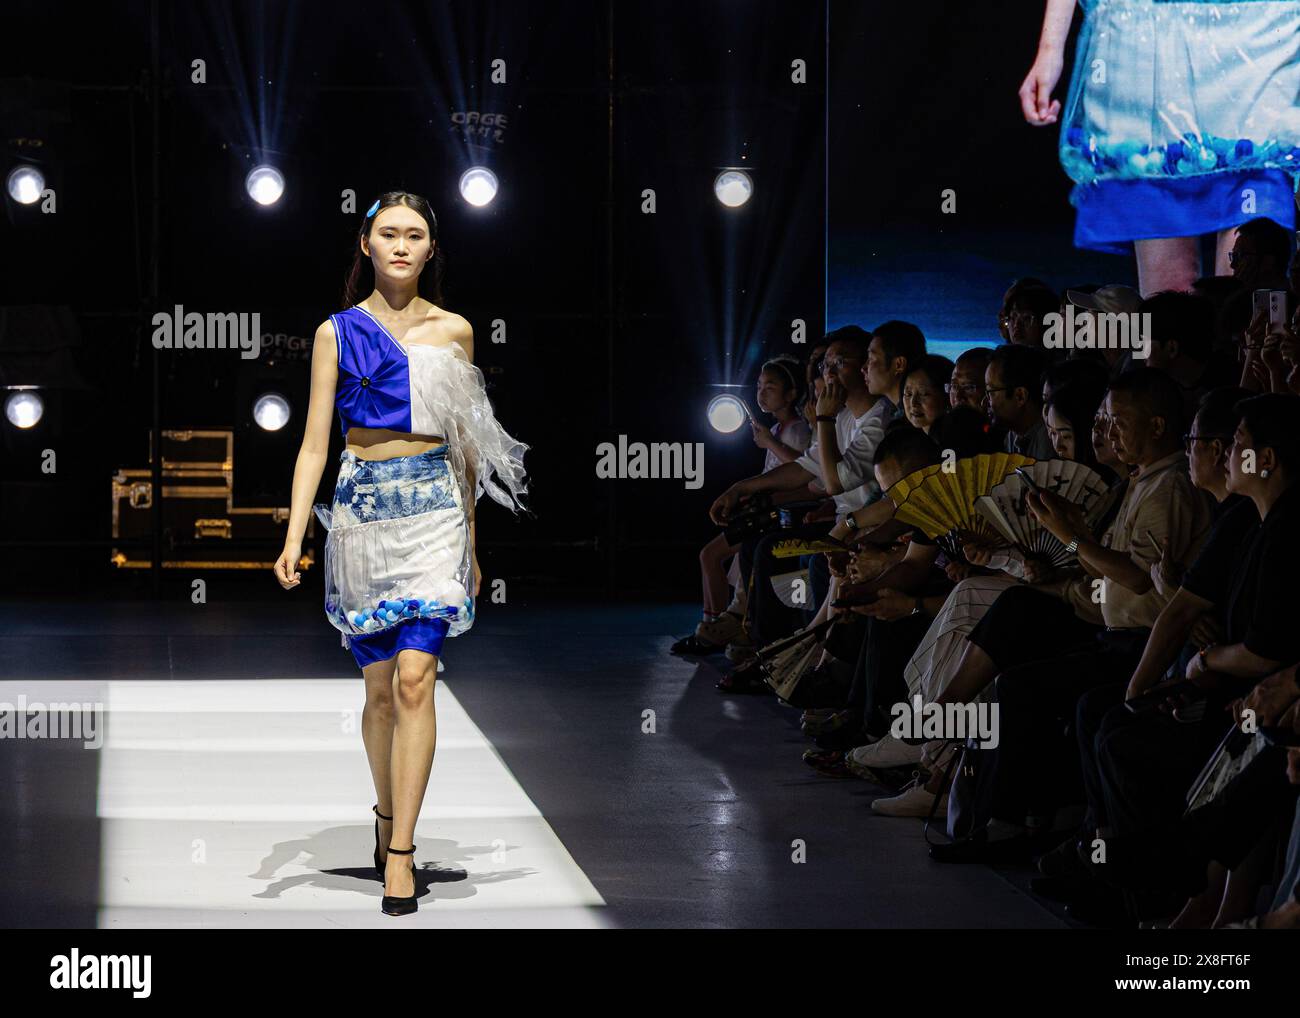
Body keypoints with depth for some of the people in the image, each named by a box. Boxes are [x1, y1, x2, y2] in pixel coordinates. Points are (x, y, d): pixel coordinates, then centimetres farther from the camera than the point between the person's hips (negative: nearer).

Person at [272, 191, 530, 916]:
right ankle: (388, 812, 28)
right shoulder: (338, 334, 5)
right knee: (380, 687, 6)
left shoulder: (453, 332, 6)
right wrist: (294, 540, -8)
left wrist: (471, 543, 16)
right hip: (362, 510, 1)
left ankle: (400, 850, -12)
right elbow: (315, 443, 2)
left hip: (433, 508, -1)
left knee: (414, 678, -13)